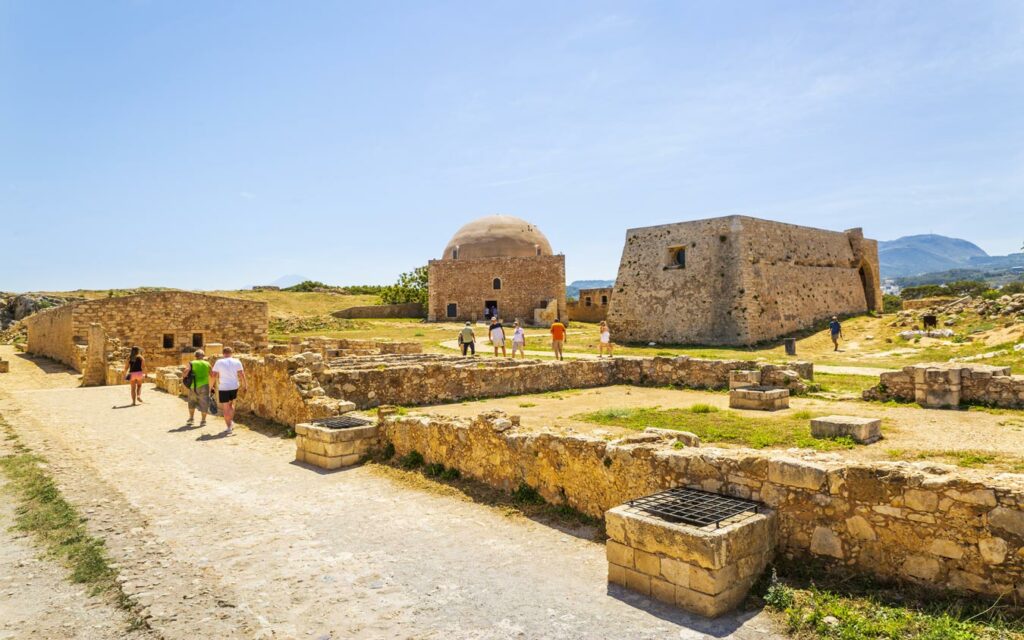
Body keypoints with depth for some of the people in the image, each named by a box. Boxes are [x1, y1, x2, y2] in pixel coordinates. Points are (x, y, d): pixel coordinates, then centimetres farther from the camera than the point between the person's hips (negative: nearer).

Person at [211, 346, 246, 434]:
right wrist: (244, 385, 3)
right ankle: (231, 422, 20)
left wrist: (213, 384, 8)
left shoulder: (219, 362, -4)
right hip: (234, 387, 2)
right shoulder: (237, 362, -2)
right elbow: (241, 375, -5)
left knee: (225, 408, 6)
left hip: (223, 388, -2)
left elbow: (214, 375, -6)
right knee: (231, 404, 25)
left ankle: (229, 427, 4)